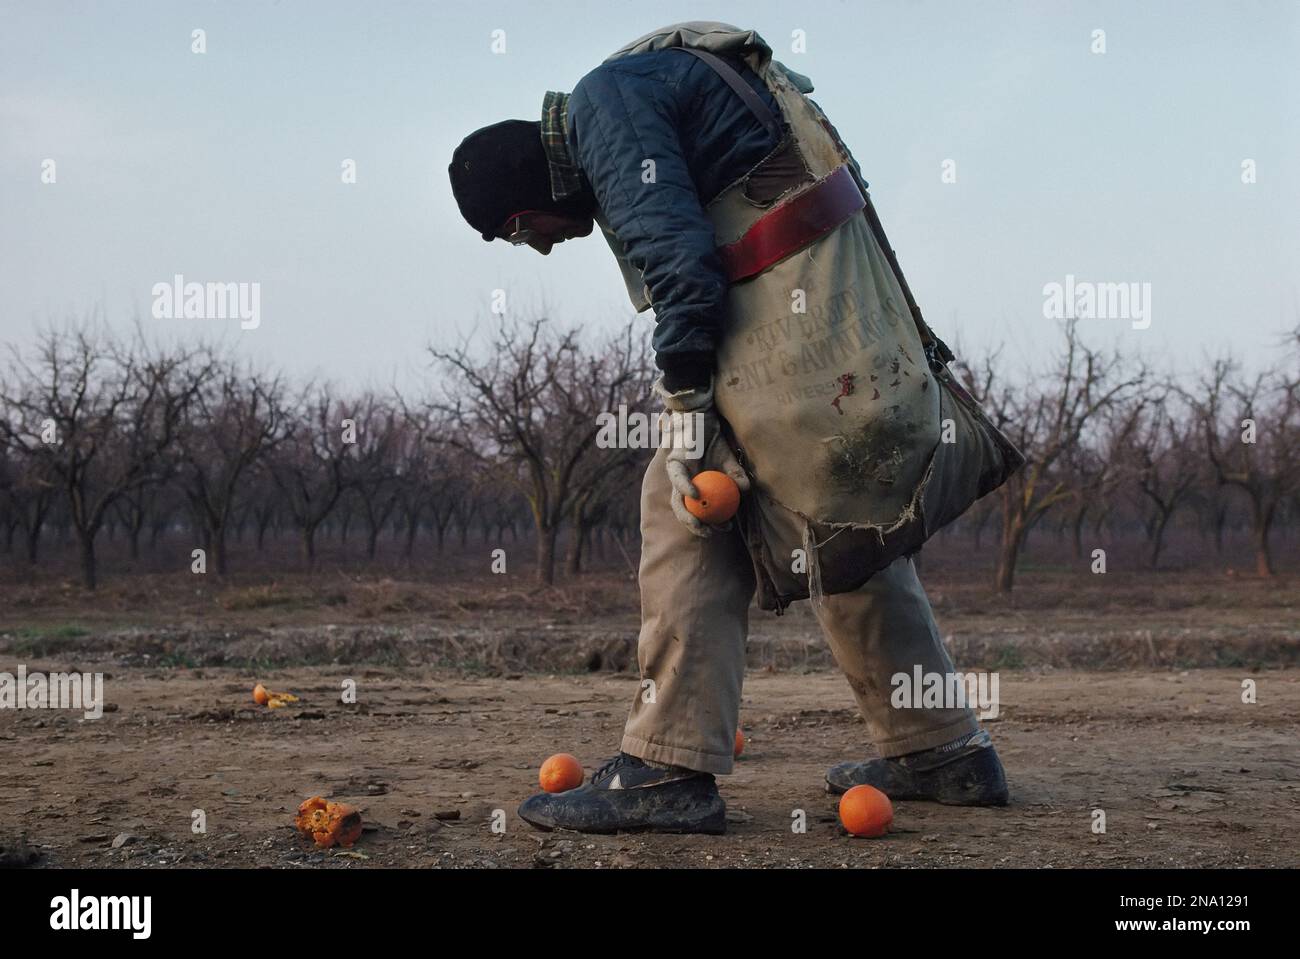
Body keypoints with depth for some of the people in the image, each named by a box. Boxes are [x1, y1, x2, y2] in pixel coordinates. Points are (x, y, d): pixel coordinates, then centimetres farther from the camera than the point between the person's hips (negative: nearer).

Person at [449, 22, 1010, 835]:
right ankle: (943, 754, 23)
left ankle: (667, 772, -7)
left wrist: (688, 413, -16)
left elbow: (676, 256, -17)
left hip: (785, 304, -10)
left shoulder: (604, 102, -6)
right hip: (846, 295, 10)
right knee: (852, 532, 16)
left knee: (686, 510, -7)